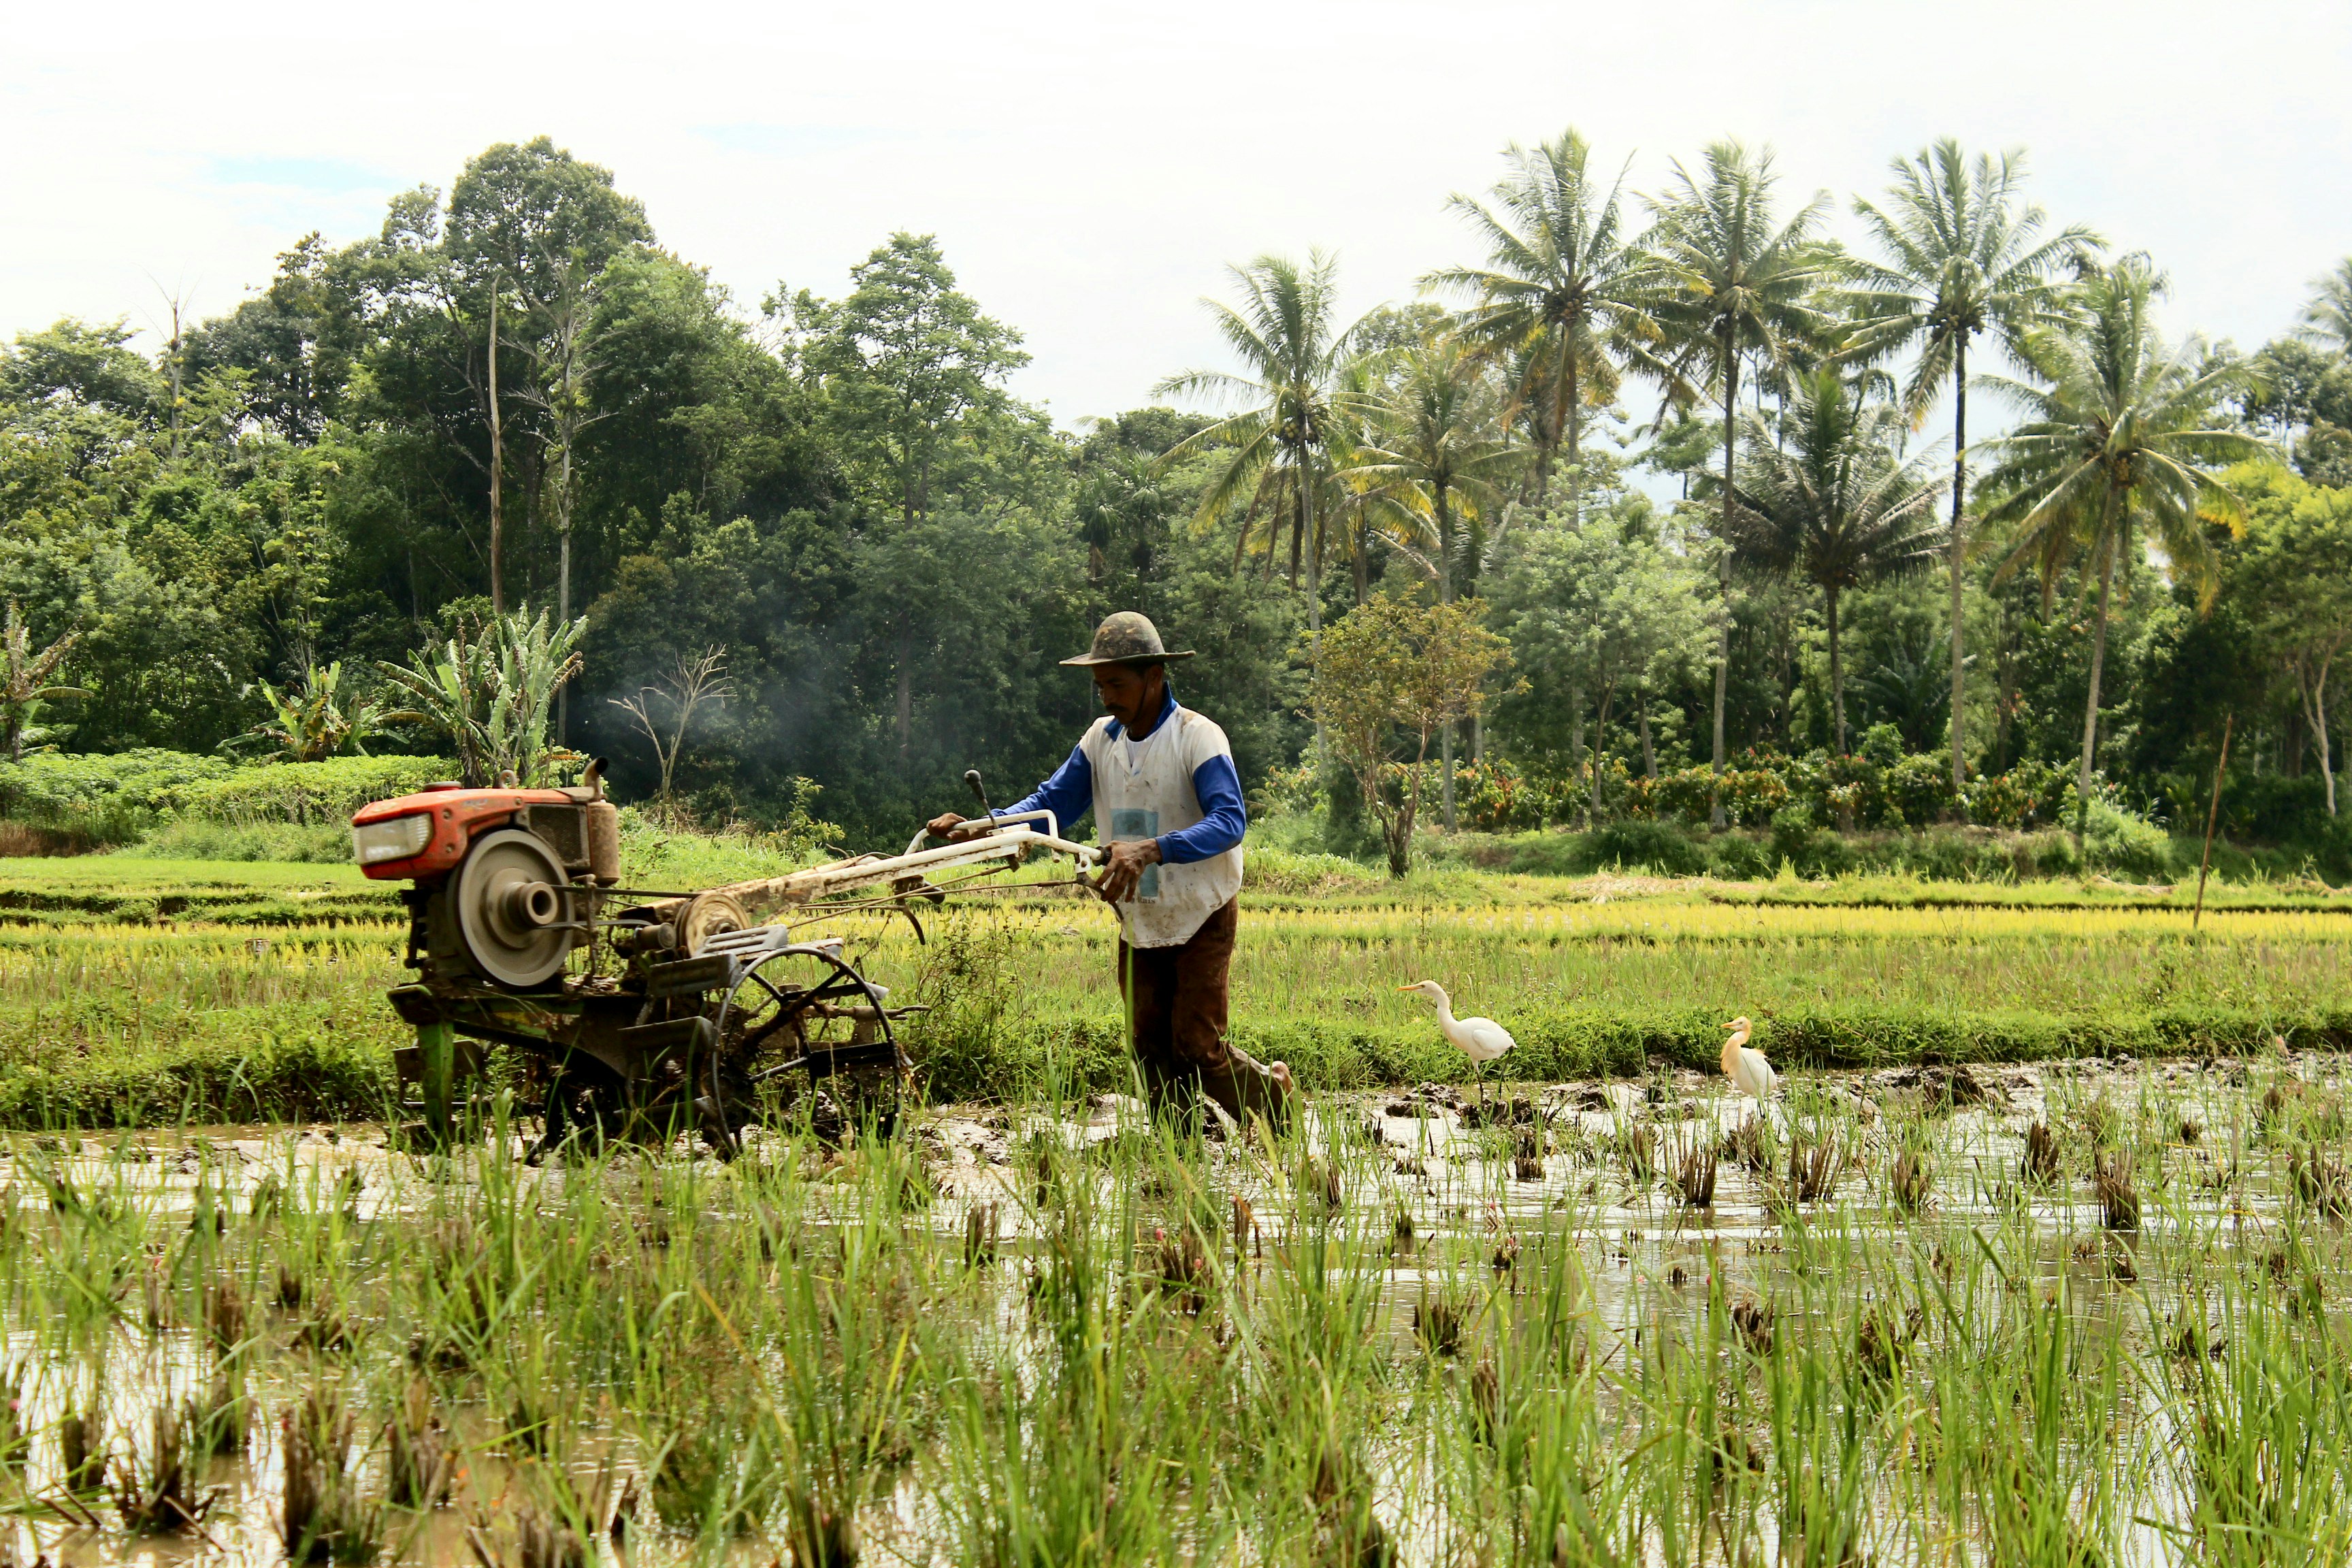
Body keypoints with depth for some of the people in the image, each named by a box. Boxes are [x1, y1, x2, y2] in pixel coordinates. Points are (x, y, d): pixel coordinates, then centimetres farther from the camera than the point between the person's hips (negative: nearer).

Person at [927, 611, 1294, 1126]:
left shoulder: (1198, 737, -17)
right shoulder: (1100, 740, 2)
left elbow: (1229, 821, -30)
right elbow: (1052, 802, 0)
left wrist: (1152, 850, -46)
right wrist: (978, 827, -17)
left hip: (1201, 917, -6)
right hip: (1138, 923, 6)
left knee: (1196, 1045, -8)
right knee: (1150, 1046, 5)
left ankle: (1273, 1097, 18)